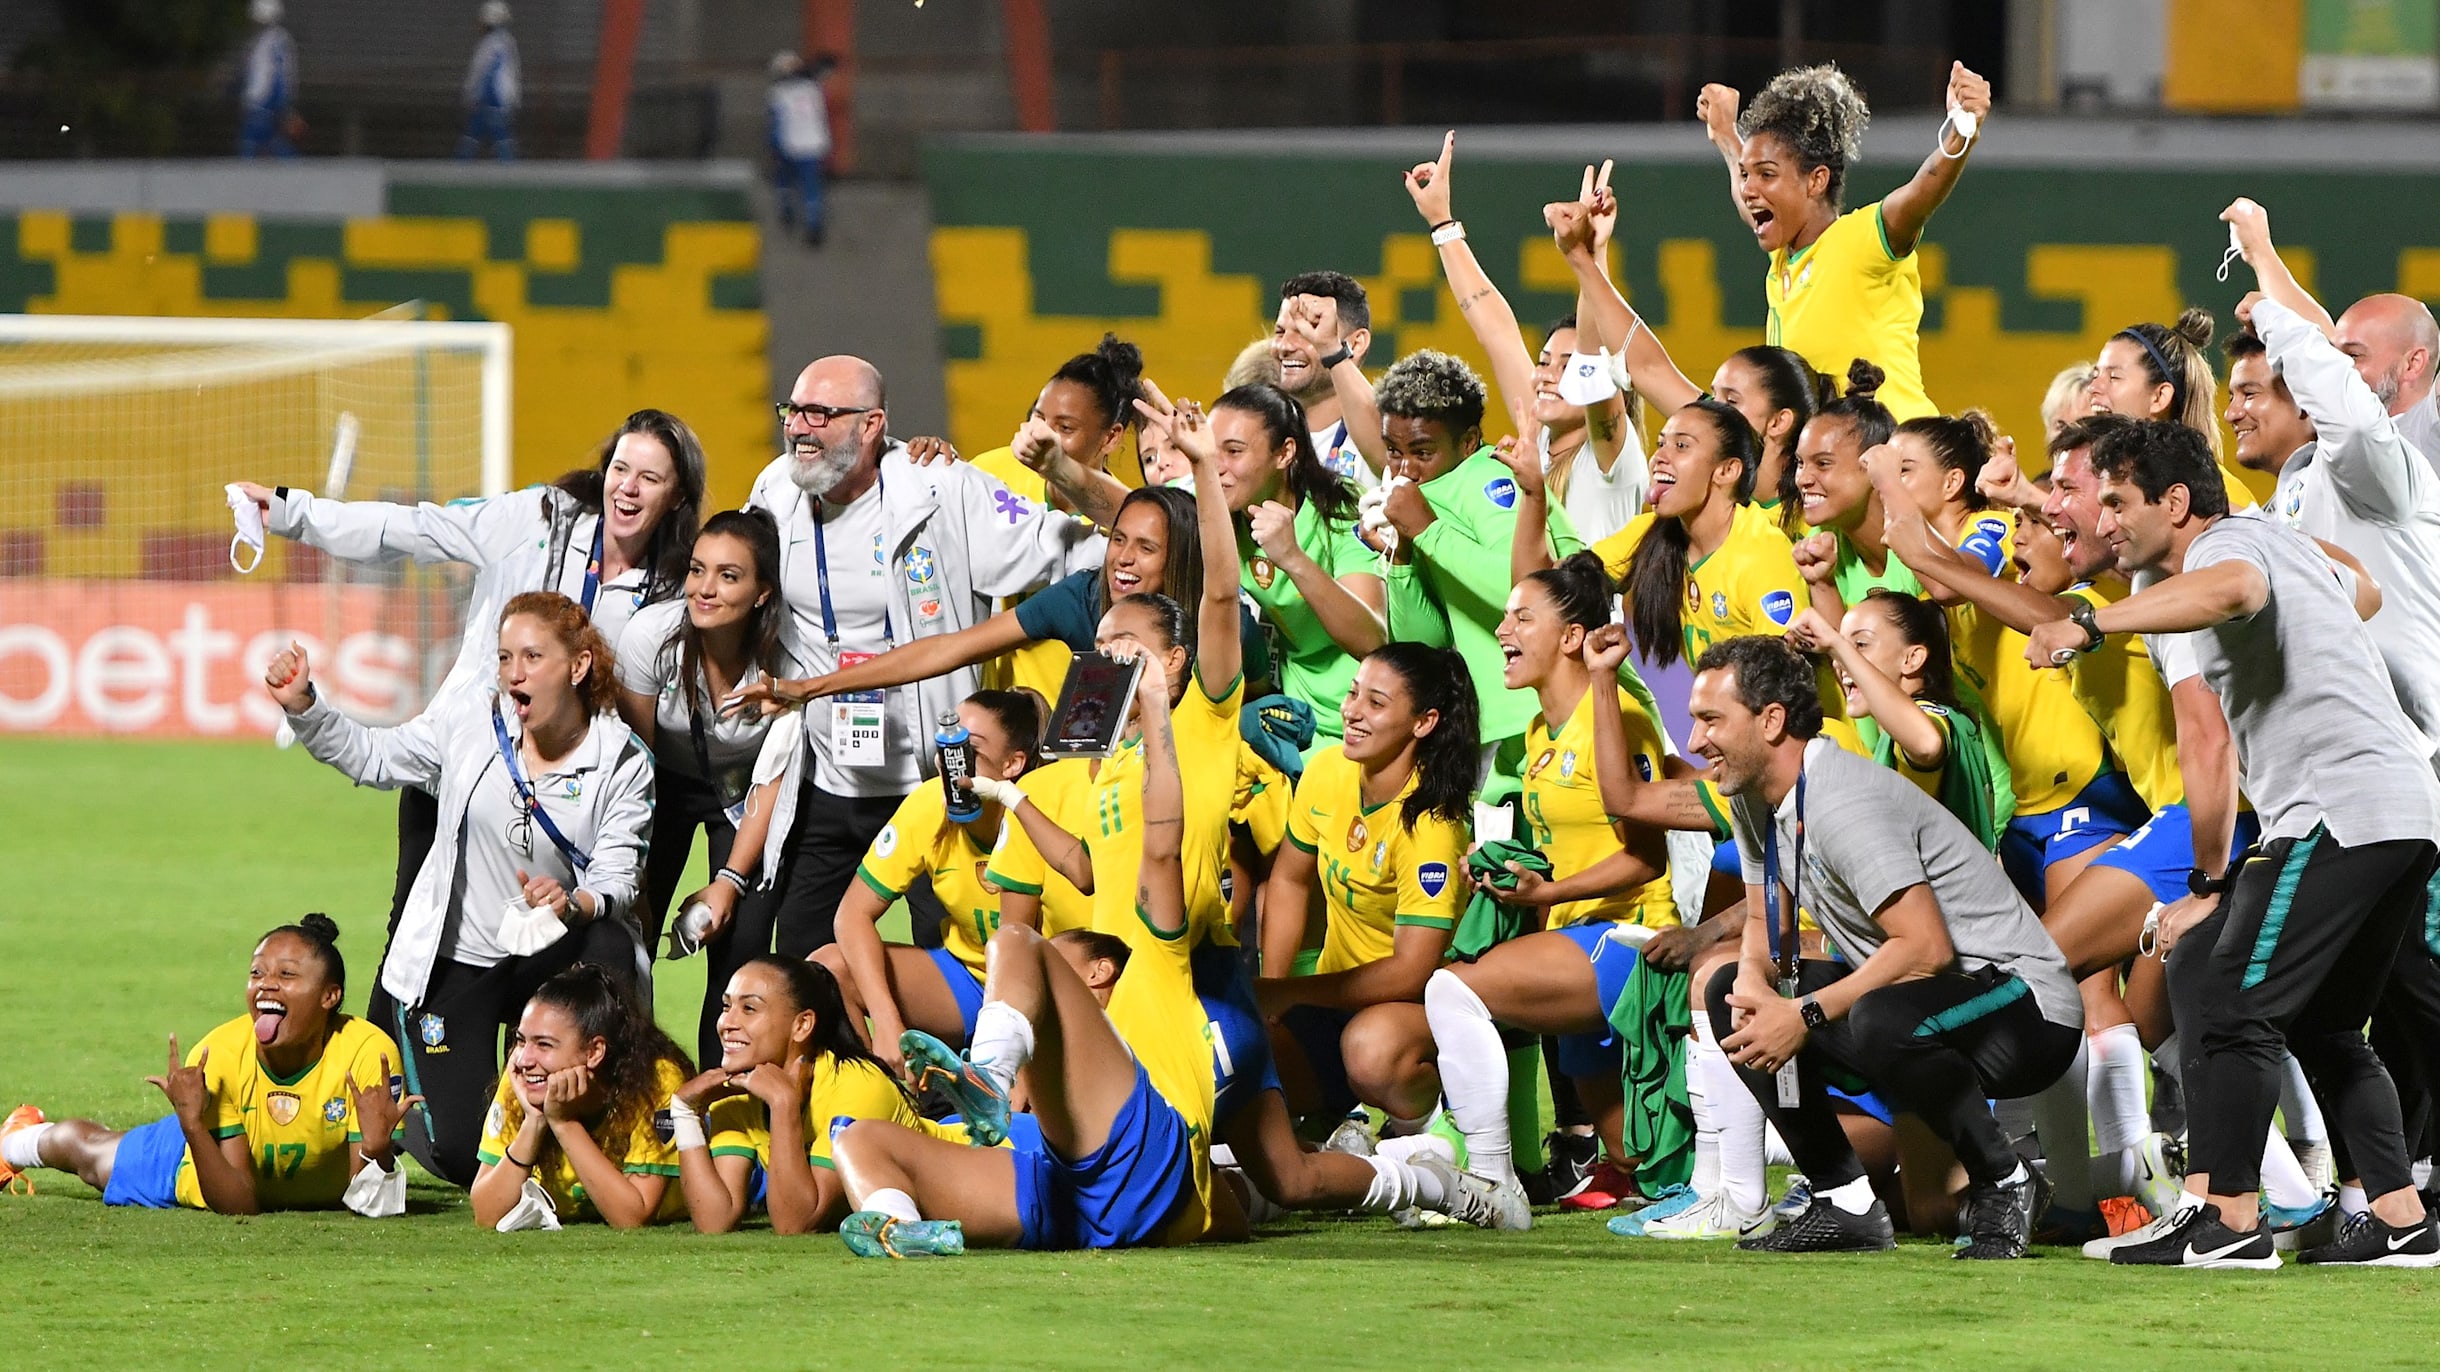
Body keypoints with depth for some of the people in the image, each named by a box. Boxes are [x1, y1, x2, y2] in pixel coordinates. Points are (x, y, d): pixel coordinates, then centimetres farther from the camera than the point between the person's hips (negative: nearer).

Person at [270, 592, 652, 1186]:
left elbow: (618, 879, -16)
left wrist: (575, 903, -38)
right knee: (459, 1155, -11)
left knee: (609, 950, -38)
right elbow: (368, 756, 6)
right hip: (454, 961, 0)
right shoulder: (470, 729, -3)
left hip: (545, 958, 0)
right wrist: (301, 705, -9)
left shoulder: (622, 762, -7)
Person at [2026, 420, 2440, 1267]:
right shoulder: (2273, 538, 22)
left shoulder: (2229, 543, -9)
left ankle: (2227, 1219, -13)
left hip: (2344, 807, -11)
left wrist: (2092, 624, -36)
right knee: (2325, 1026, 17)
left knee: (2230, 1002, -10)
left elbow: (2231, 589, -35)